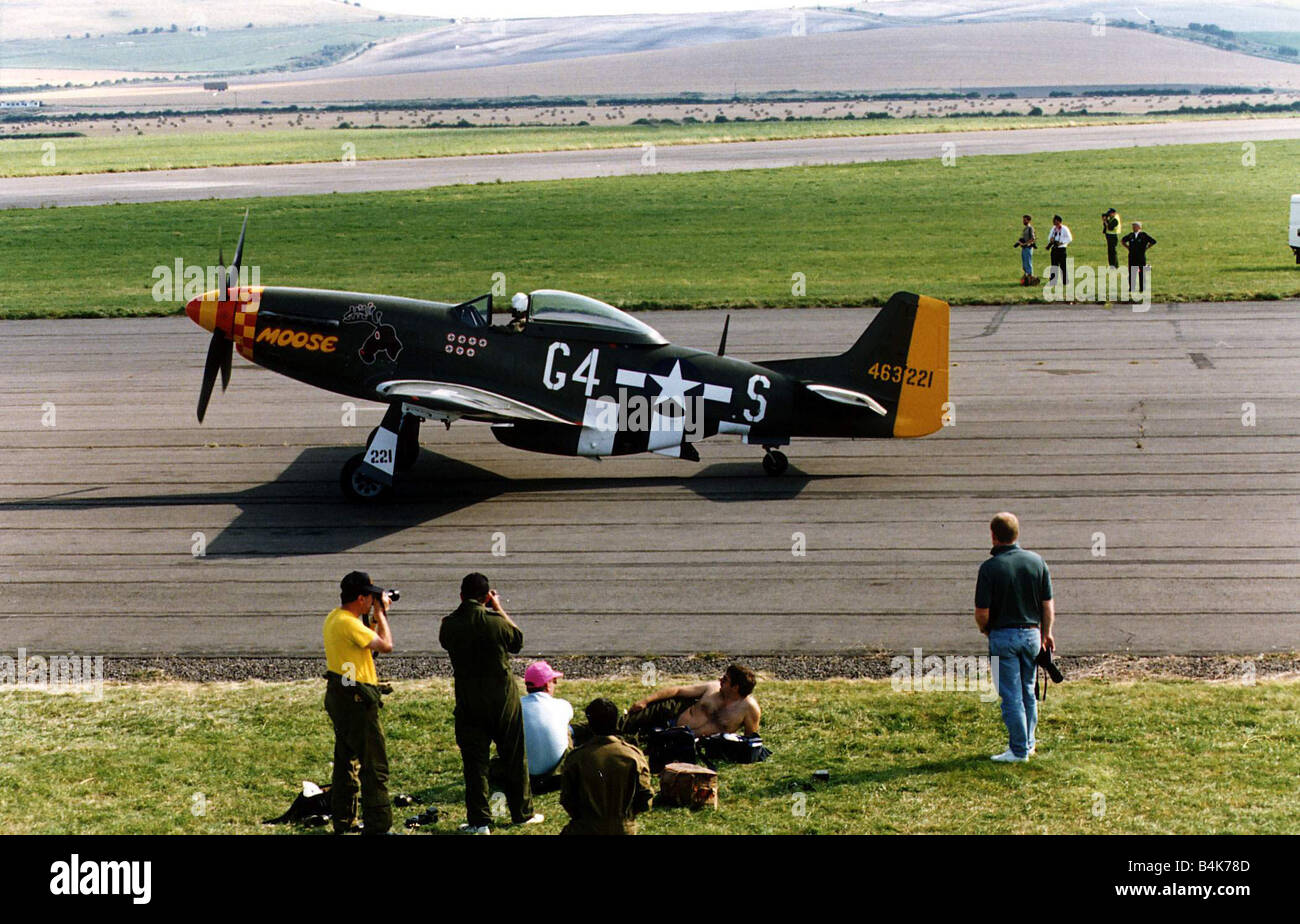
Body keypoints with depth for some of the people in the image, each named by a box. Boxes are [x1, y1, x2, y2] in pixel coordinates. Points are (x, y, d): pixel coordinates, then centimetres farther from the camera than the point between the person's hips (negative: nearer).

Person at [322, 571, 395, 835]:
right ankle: (377, 826, -5)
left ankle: (343, 822, 26)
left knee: (346, 761, 18)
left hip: (338, 695, 11)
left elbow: (367, 639, 20)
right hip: (355, 699, -11)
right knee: (374, 764, -6)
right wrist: (380, 613, -8)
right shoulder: (348, 623, -21)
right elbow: (386, 645, -20)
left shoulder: (334, 617, 10)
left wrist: (379, 615, 13)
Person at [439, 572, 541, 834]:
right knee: (514, 757, 13)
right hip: (503, 699, -1)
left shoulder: (449, 625, -9)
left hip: (468, 702, 1)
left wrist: (467, 609, 10)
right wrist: (499, 609, 10)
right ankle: (522, 813, 24)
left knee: (474, 760, 8)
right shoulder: (496, 622, -15)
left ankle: (479, 820, 8)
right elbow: (518, 640, 4)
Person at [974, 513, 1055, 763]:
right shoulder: (1036, 561, -1)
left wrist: (985, 630, 8)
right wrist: (1046, 633, 16)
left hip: (1002, 636, -5)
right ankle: (1028, 743, 27)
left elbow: (982, 613, -13)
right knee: (1028, 690, 18)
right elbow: (1048, 605, 3)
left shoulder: (990, 567, -14)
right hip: (1032, 634, 5)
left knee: (1011, 695, 2)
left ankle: (1019, 750, 6)